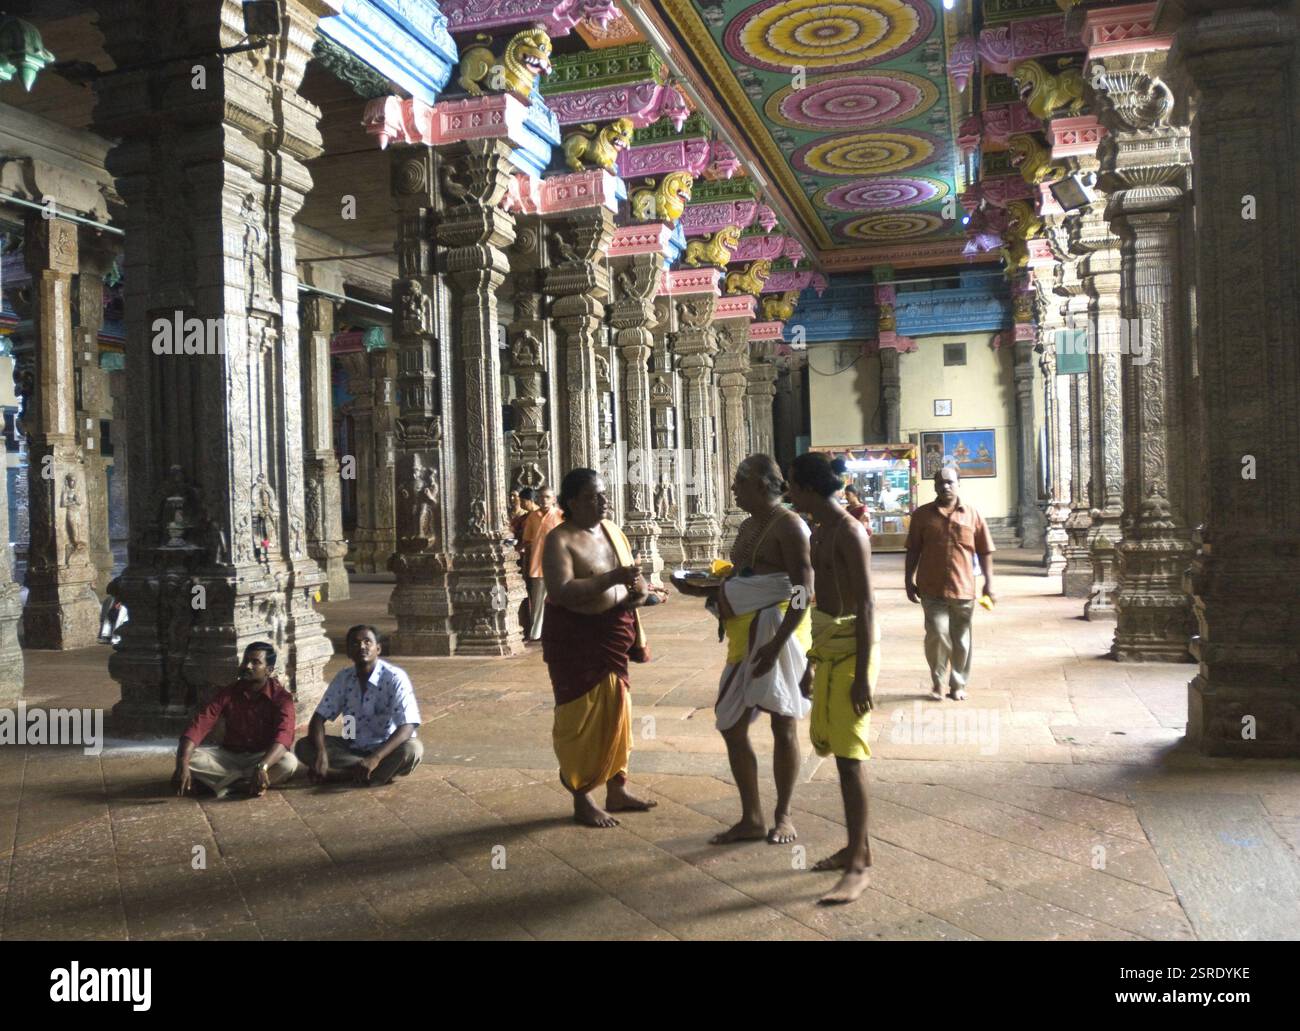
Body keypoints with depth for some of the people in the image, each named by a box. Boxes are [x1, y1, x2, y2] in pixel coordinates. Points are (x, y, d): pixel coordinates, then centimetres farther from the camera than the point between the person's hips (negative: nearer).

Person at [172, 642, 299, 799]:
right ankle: (249, 782, -23)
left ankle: (228, 781, -20)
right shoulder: (228, 693, -6)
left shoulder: (281, 697, -14)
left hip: (263, 757, -3)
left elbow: (284, 735, -31)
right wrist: (182, 764, -33)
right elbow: (199, 725, -16)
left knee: (288, 763, -36)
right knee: (190, 756, -23)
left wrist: (262, 767, -49)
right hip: (229, 755, 3)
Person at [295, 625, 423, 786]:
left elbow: (407, 727, -27)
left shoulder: (395, 678, -18)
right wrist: (321, 752, -25)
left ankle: (339, 774, -25)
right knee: (304, 747, -17)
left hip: (386, 748, -5)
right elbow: (319, 717, -5)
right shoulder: (343, 678, -3)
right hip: (352, 748, 5)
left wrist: (375, 758, -40)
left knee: (412, 750, -36)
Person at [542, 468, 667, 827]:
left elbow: (629, 575, 18)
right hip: (576, 637, -7)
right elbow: (560, 592, -27)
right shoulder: (559, 540, -14)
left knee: (615, 711, 14)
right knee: (583, 716, -1)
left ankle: (617, 791, 26)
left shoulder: (612, 530, 9)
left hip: (614, 633, 8)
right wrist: (613, 579, -28)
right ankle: (582, 800, 11)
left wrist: (640, 591, -5)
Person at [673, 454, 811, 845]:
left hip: (777, 629, -9)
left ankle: (783, 815, 17)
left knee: (783, 724, 2)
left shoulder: (788, 526, -12)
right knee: (730, 723, 8)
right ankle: (752, 819, 18)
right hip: (747, 635, 9)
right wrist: (699, 589, 8)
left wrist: (777, 643, -25)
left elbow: (804, 591, -18)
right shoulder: (748, 526, 16)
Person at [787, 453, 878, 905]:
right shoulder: (819, 531, 13)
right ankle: (857, 846, 27)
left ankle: (857, 867, -2)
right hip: (828, 647, 10)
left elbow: (866, 606, -19)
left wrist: (863, 674, -21)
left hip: (851, 647, -10)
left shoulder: (849, 533, -16)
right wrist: (811, 661, 22)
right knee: (833, 745, 15)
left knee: (848, 756, -8)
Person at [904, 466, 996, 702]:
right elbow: (913, 551, 6)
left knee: (961, 640, 9)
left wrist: (989, 583, 2)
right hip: (932, 588, -1)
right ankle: (937, 681, 8)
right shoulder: (922, 514, 3)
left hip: (963, 588, 1)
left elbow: (985, 551, 7)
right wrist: (909, 580, 3)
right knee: (937, 633, -12)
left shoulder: (971, 514, 4)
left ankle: (958, 685, 24)